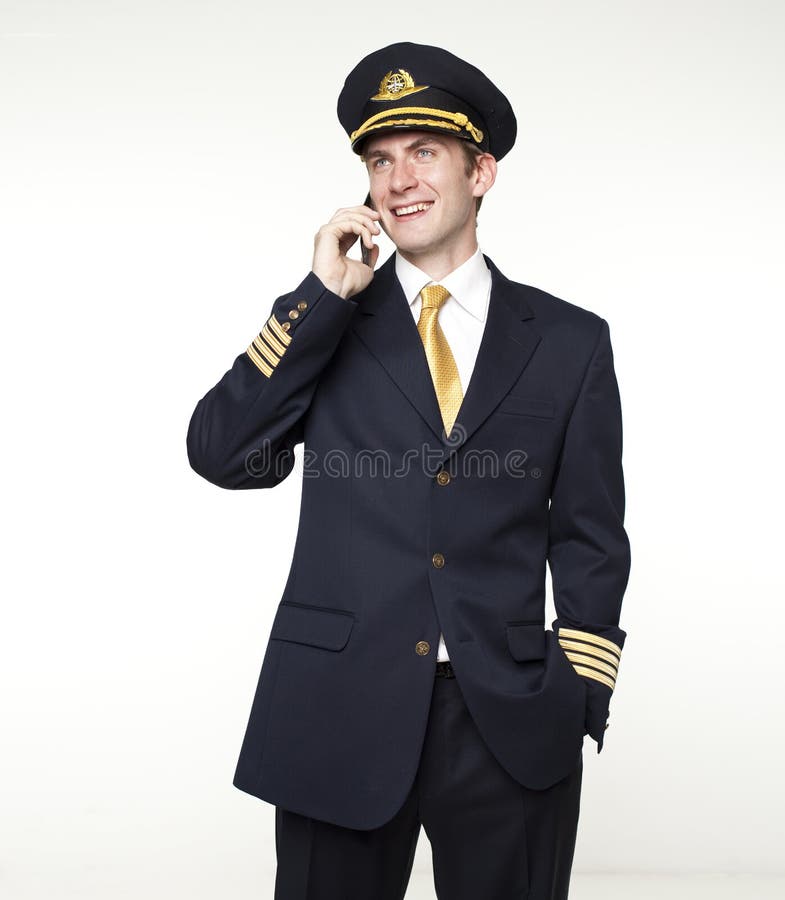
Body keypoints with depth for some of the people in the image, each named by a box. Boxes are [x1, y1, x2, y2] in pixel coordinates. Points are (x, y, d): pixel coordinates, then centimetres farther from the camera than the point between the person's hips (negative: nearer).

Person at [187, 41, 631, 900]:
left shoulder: (569, 340, 6)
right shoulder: (322, 322, 6)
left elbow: (590, 538, 7)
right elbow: (223, 456, -7)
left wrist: (578, 704, 1)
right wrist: (322, 297, -10)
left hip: (511, 724, 1)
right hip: (339, 715, 0)